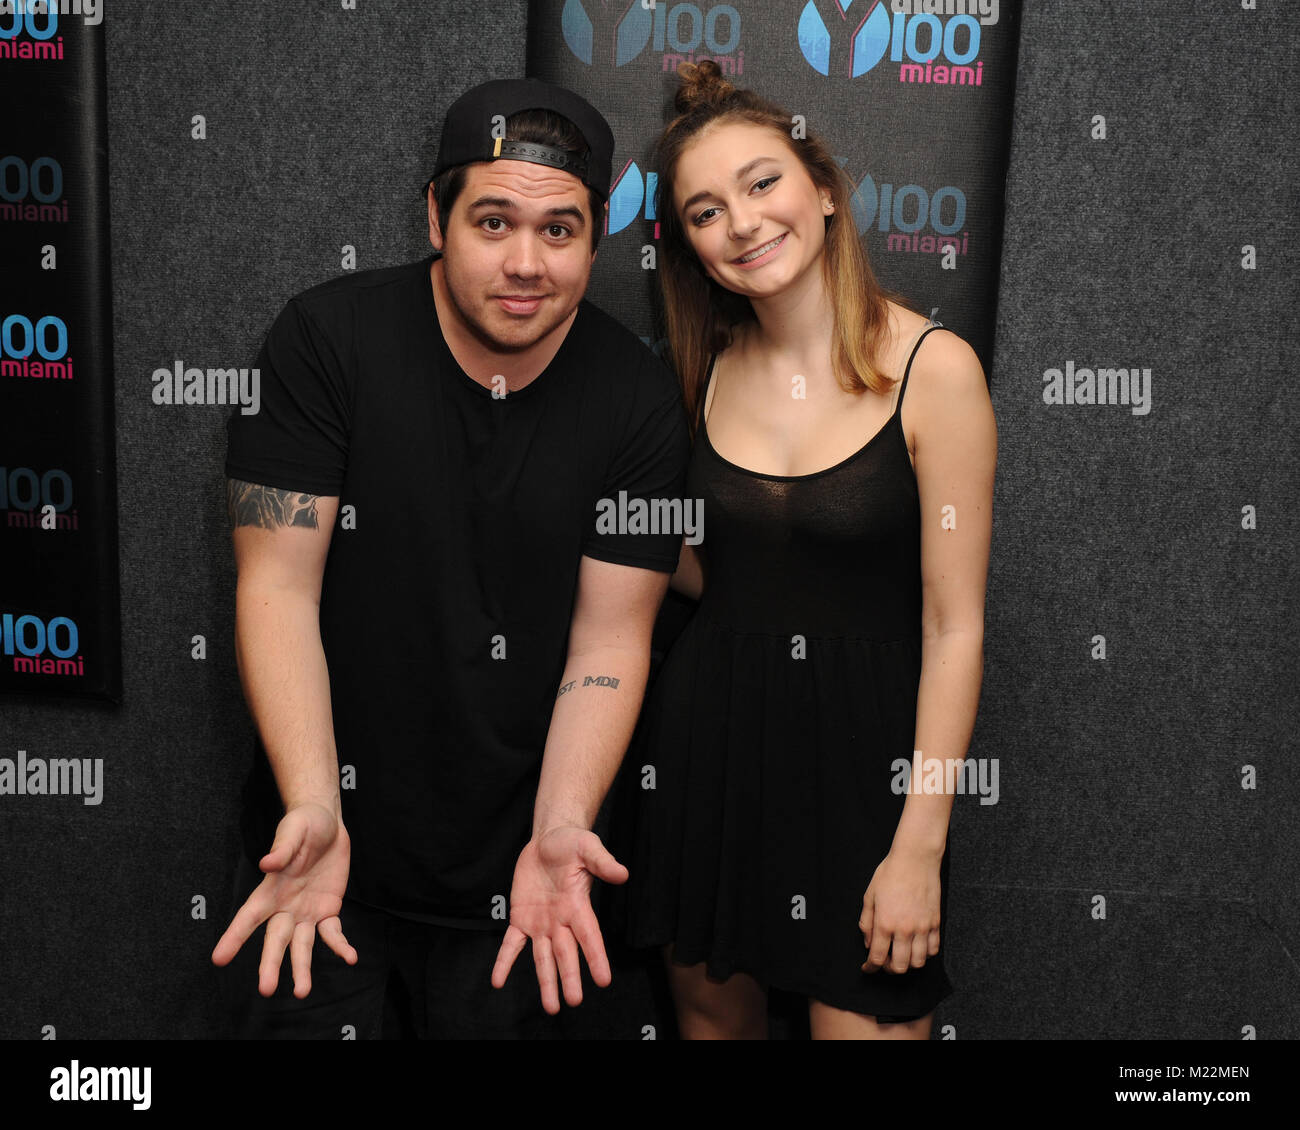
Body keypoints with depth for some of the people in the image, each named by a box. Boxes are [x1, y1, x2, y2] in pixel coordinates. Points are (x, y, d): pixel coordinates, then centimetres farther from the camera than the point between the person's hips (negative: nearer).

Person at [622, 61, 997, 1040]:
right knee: (711, 1011, 19)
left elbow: (954, 628, -12)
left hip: (861, 740, -4)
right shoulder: (710, 367, 2)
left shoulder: (933, 366, -13)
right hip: (706, 726, 5)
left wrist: (920, 846, -12)